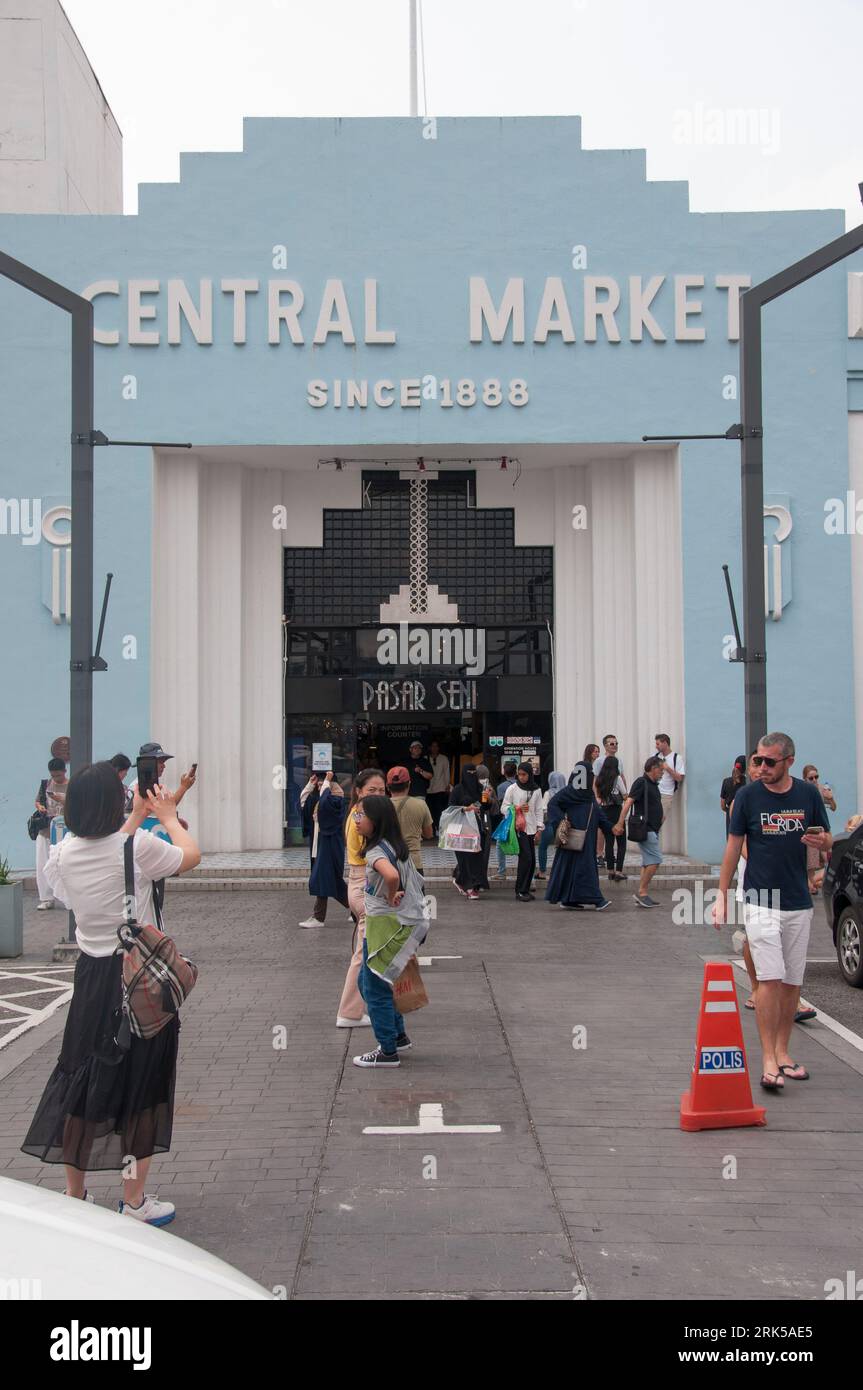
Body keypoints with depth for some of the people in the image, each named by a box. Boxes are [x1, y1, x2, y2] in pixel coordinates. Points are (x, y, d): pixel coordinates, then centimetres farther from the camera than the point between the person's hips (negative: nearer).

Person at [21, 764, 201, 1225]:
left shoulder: (65, 853, -4)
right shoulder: (139, 846, -18)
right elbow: (191, 855, 1)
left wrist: (137, 818, 25)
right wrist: (168, 817, 15)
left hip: (92, 978, 5)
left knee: (81, 1081, 15)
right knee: (140, 1086, 7)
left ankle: (73, 1196, 27)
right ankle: (135, 1202, 16)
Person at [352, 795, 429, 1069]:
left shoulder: (376, 851, -19)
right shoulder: (394, 846, 11)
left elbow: (392, 875, -40)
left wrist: (391, 896, -22)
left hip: (387, 926, -10)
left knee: (375, 988, 1)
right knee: (367, 982, 21)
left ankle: (388, 1052, 10)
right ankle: (398, 1036, 29)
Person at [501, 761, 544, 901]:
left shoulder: (536, 790, 8)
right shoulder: (512, 789, -1)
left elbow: (539, 811, 11)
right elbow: (504, 808, 2)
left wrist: (539, 829, 5)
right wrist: (517, 809, -15)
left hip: (531, 829, 4)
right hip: (518, 828, -4)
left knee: (532, 861, 3)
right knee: (526, 858, -14)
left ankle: (525, 890, 14)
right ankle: (520, 891, -7)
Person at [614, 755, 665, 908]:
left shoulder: (653, 785, 16)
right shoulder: (641, 782, -11)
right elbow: (628, 802, -18)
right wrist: (620, 823, -25)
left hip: (652, 830, 10)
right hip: (645, 829, -10)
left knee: (648, 863, 10)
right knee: (655, 860, -14)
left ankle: (642, 895, 12)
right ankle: (642, 892, -10)